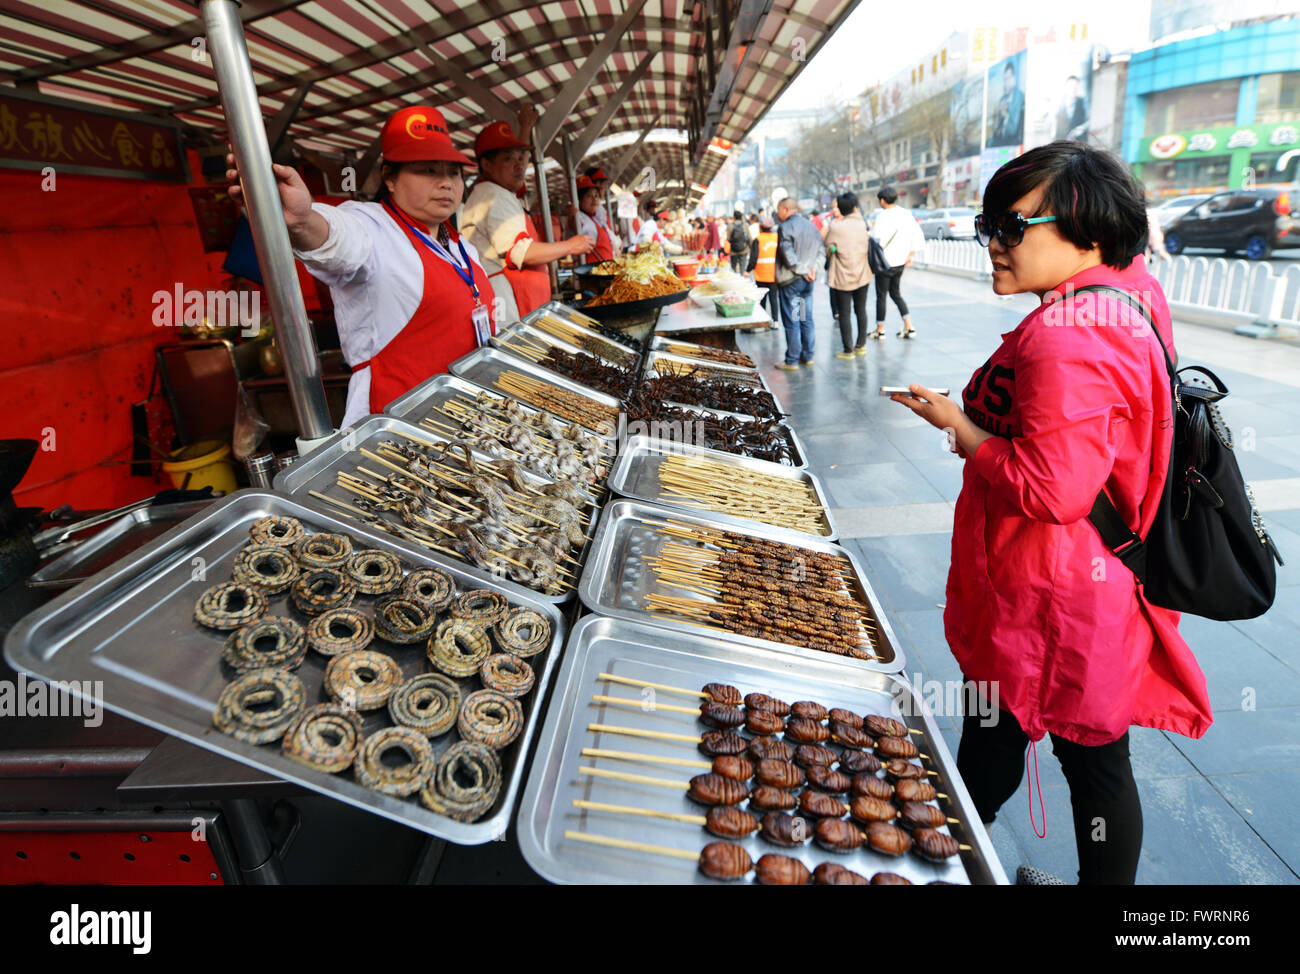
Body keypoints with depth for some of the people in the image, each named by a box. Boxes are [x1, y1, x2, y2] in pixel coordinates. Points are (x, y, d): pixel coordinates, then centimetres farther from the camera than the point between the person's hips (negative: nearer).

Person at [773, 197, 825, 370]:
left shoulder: (786, 227, -12)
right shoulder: (810, 225, 11)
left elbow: (788, 255, -21)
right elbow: (822, 248, 11)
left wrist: (802, 271, -14)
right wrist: (813, 268, 1)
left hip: (790, 280, -7)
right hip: (808, 280, 7)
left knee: (791, 321, -3)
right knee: (806, 319, 13)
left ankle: (792, 361, 0)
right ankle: (808, 356, 20)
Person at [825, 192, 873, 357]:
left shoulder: (835, 227, -13)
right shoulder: (861, 223, -1)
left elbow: (827, 250, -3)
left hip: (843, 278, -4)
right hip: (862, 275, 5)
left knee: (845, 314, 1)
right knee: (861, 310, 15)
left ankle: (848, 350, 4)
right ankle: (861, 345, 23)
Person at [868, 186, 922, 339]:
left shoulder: (883, 217, -18)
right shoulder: (906, 214, 5)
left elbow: (878, 242, -26)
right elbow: (918, 238, 8)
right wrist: (910, 255, 15)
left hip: (886, 263, -7)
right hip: (900, 263, 7)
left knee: (881, 296, 6)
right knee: (896, 294, 18)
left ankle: (880, 330, 16)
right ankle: (909, 327, 11)